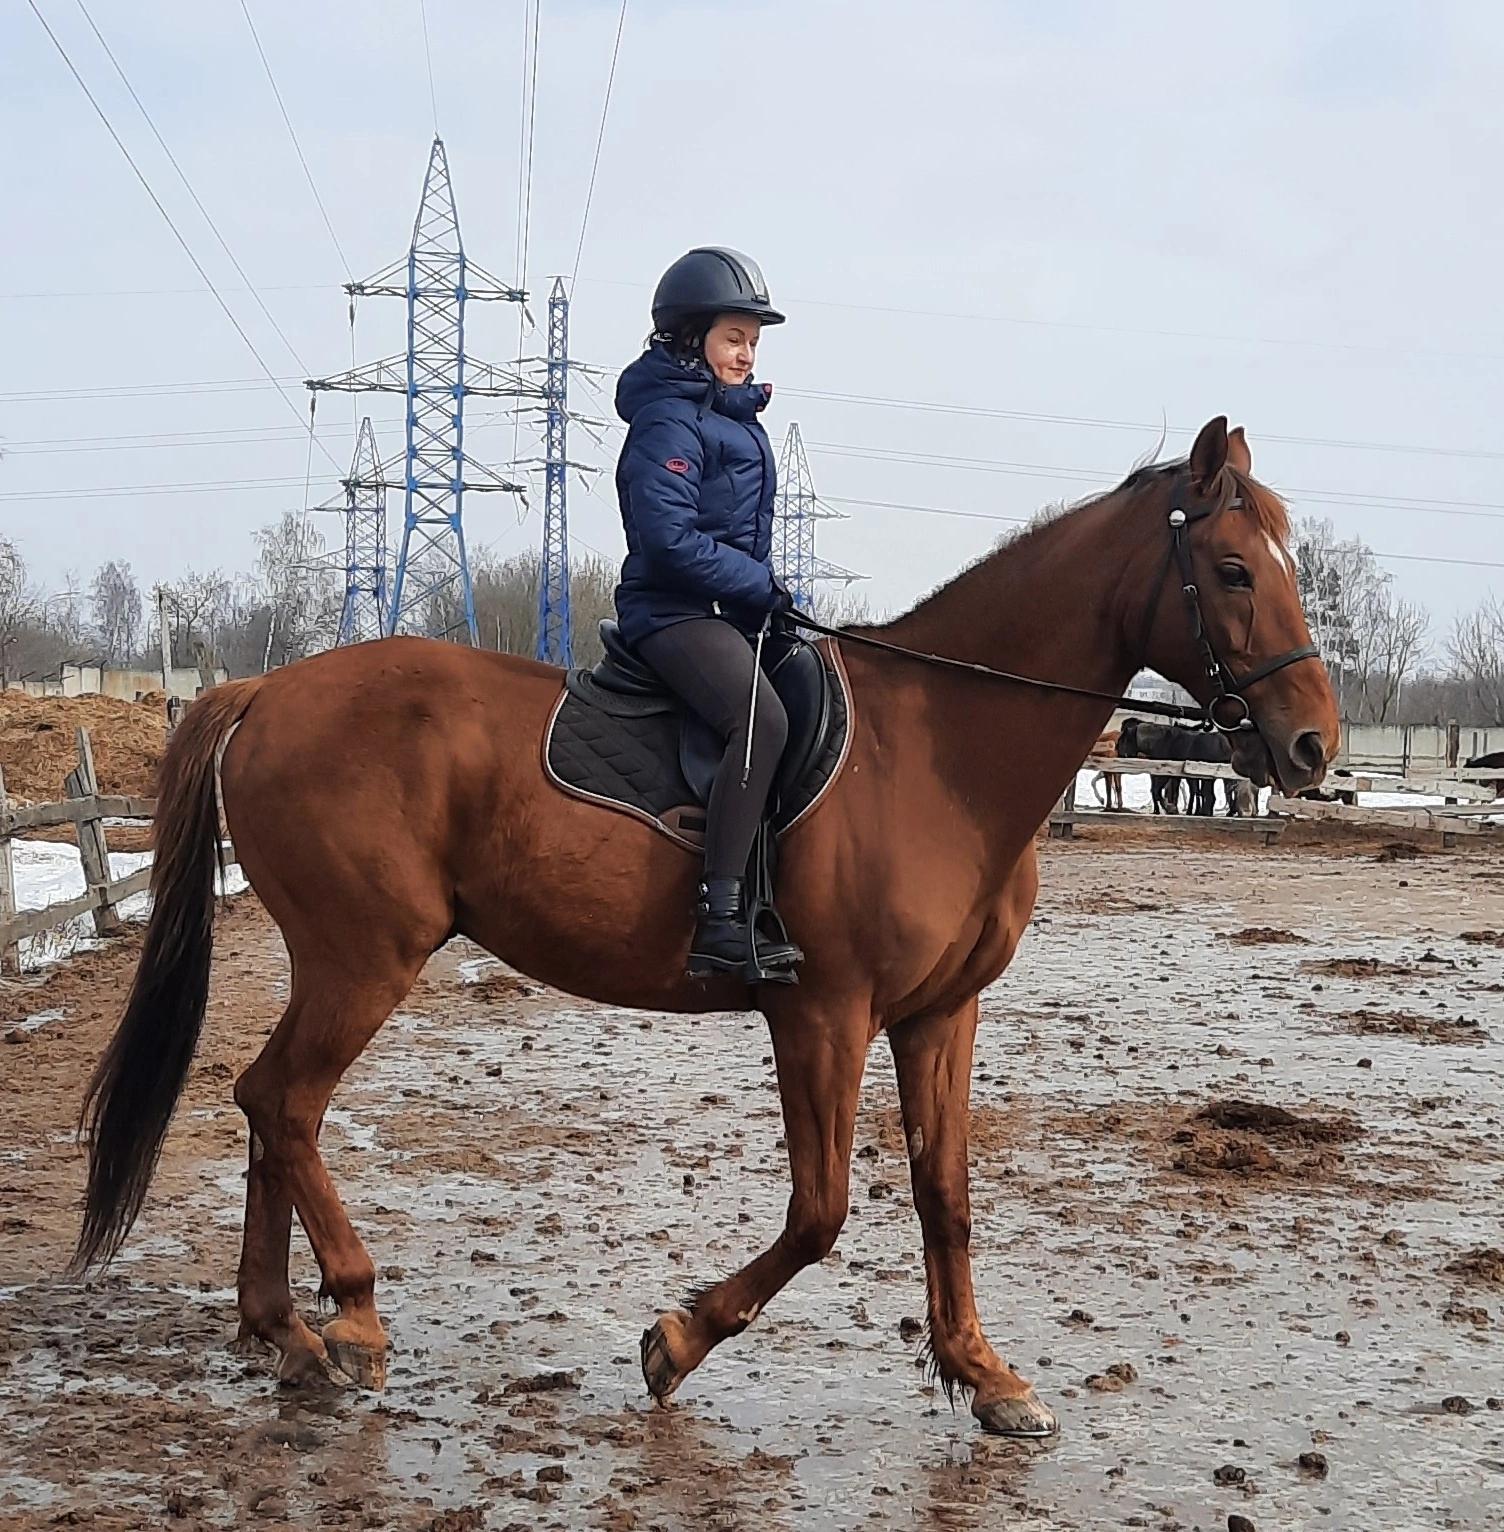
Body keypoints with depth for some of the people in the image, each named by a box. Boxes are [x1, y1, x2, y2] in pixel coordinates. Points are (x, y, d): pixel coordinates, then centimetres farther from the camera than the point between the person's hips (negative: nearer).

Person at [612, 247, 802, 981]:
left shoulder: (733, 417, 20)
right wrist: (759, 585, -17)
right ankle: (719, 921, -34)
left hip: (730, 610, 11)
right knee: (762, 719, -30)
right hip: (675, 609, -11)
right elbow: (668, 537, -22)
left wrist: (764, 591, 11)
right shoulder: (668, 420, -11)